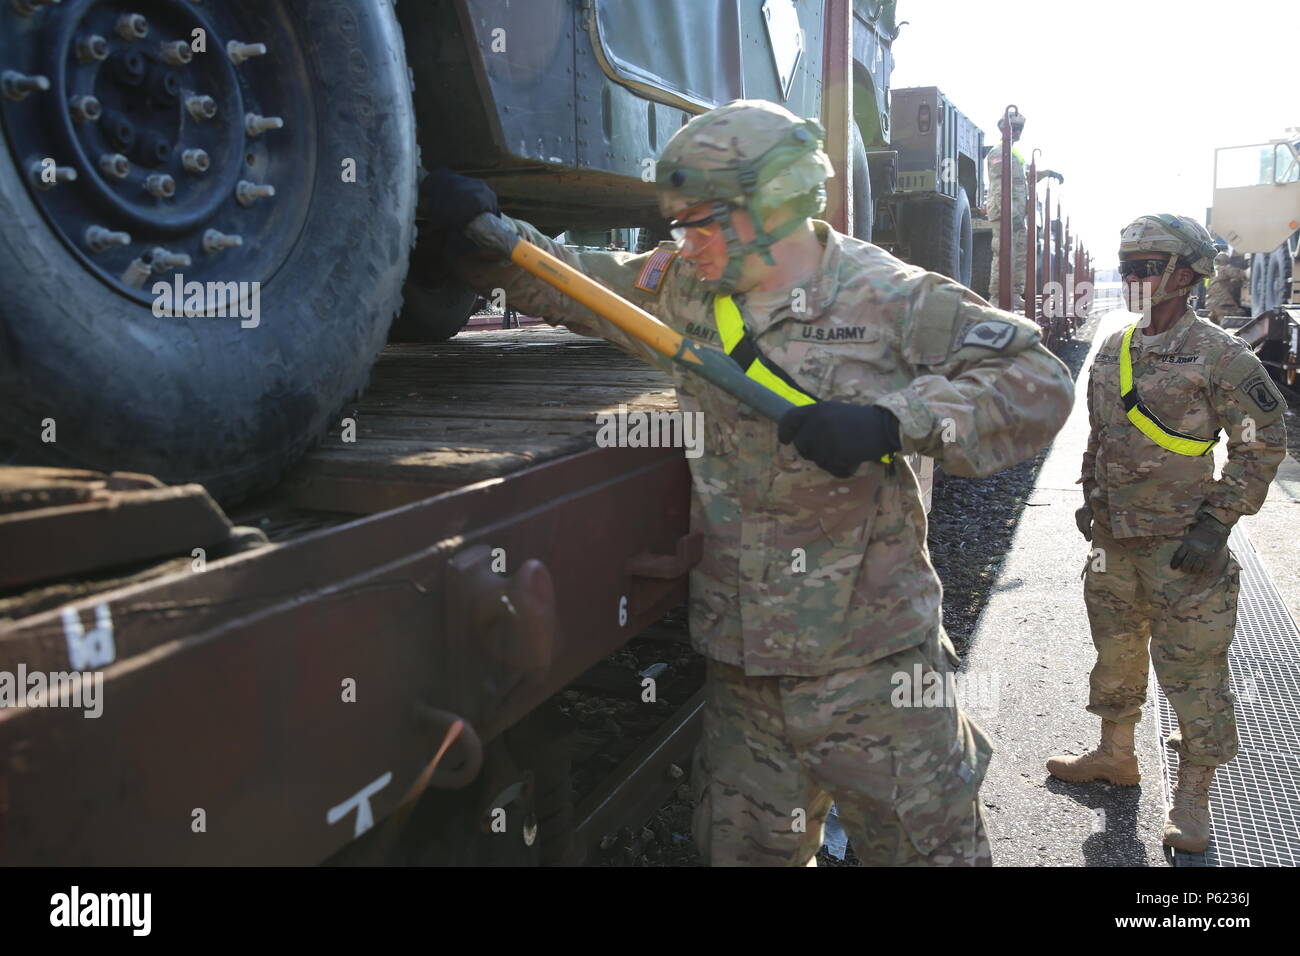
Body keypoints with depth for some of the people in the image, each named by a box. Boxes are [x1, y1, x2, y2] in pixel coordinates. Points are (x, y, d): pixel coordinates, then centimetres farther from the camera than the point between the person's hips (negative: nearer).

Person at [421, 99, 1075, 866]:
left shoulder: (888, 298, -9)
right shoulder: (680, 288, 7)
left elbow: (1038, 381, -11)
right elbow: (570, 283, 19)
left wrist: (891, 422, -23)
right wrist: (486, 230, 3)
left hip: (875, 667, -4)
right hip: (740, 666, 5)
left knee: (927, 845, 10)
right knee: (745, 846, 18)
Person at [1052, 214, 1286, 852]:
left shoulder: (1217, 354, -10)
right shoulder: (1113, 351, 9)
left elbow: (1263, 443, -9)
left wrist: (1216, 522, -15)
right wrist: (1089, 496, 15)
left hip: (1182, 546, -7)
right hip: (1113, 538, 7)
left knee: (1191, 669, 1)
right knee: (1115, 652, 19)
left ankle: (1192, 797, 15)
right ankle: (1115, 755, 37)